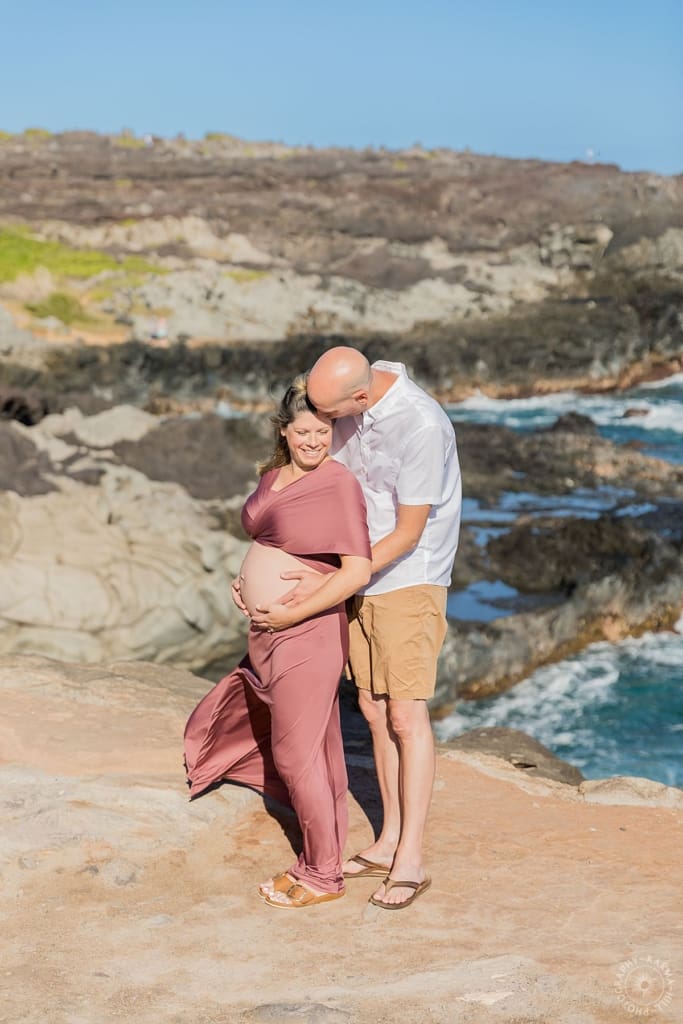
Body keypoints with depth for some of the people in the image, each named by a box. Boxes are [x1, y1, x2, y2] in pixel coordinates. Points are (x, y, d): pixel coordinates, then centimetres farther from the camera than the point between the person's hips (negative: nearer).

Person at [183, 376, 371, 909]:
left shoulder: (340, 484, -17)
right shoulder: (275, 475, 8)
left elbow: (357, 570, -23)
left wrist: (292, 614, -20)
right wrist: (249, 582, 12)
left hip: (305, 636, -8)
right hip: (269, 632, 8)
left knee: (297, 755, 1)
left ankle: (324, 875, 16)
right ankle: (319, 856, 29)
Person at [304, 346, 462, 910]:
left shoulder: (421, 426, -27)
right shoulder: (353, 393, -3)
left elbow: (408, 534, -22)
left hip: (409, 583, -7)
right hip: (359, 576, 8)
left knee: (406, 715, -8)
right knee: (374, 709, 10)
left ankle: (410, 861, -3)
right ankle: (390, 840, 20)